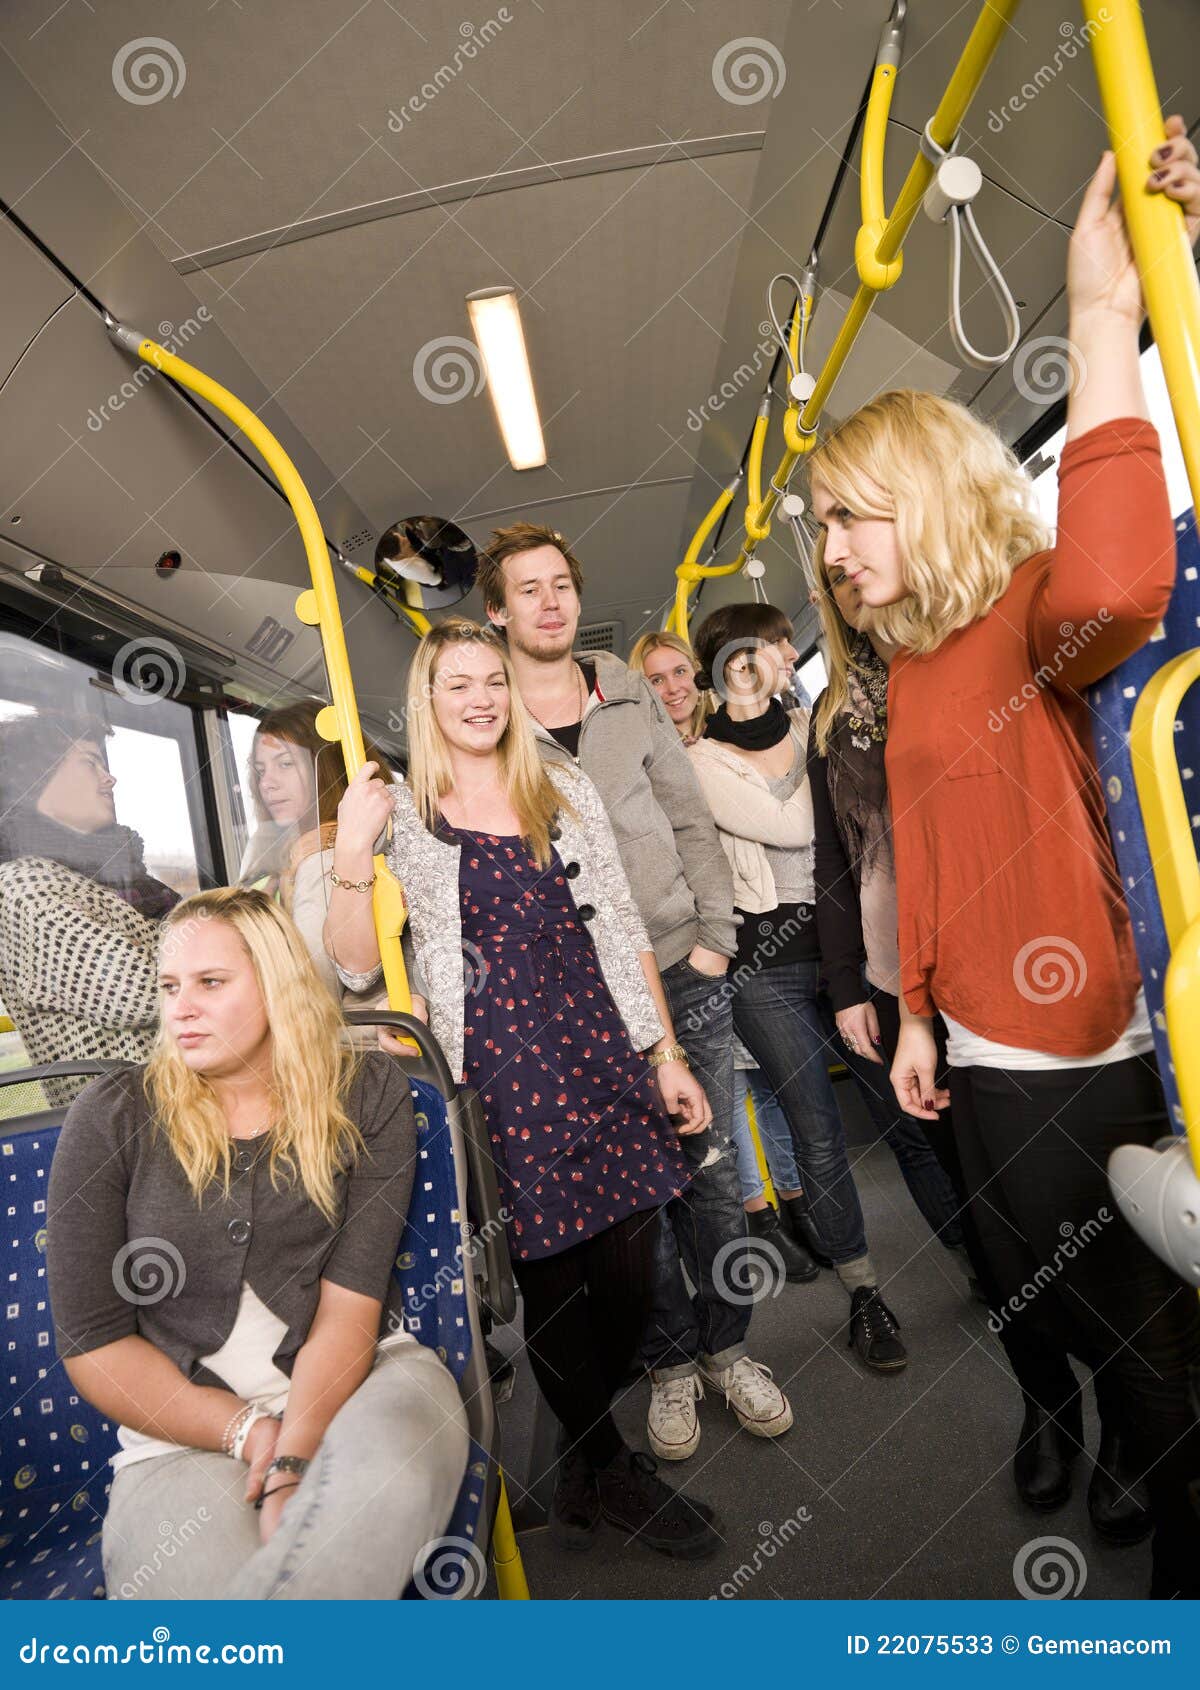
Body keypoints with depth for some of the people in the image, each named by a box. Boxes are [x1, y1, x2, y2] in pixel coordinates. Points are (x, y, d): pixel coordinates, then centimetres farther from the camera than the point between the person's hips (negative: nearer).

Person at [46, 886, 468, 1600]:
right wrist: (247, 1431, -10)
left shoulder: (366, 1093, -1)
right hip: (184, 1433, 0)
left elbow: (350, 1300, -6)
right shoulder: (111, 1120, -1)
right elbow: (92, 1343, 0)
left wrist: (292, 1464, -19)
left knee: (385, 1481, -33)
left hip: (355, 1381, 1)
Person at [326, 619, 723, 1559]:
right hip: (500, 1082, -3)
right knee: (553, 1286, 7)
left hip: (605, 1062, 3)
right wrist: (350, 854, -17)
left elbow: (623, 932, 9)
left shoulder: (566, 795, 9)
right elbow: (357, 967, -3)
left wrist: (666, 1056, 6)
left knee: (629, 1285, 9)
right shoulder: (400, 816, 3)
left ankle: (584, 1462, 39)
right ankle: (614, 1472, 35)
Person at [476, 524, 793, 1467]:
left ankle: (728, 1347, 34)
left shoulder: (629, 693, 8)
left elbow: (690, 820, 8)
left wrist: (715, 936, 0)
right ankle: (671, 1363, 32)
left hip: (684, 973, 3)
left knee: (712, 1168, 12)